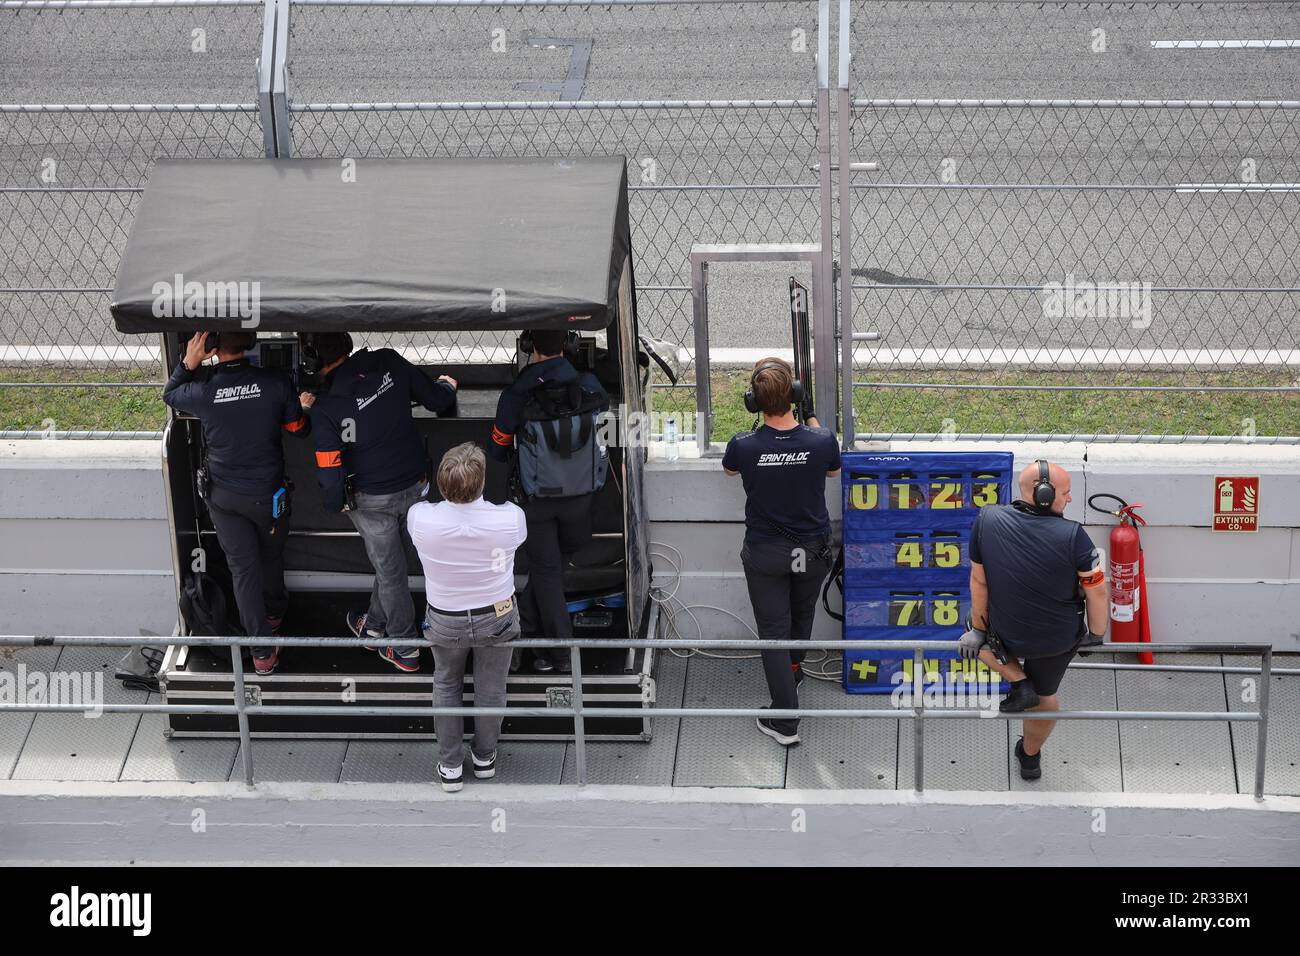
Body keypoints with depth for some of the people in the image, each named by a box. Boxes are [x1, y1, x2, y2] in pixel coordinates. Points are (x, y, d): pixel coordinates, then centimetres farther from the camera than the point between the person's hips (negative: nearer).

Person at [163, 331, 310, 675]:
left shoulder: (203, 392, -20)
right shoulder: (277, 382, -21)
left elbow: (169, 394, 5)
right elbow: (300, 428, -3)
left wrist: (188, 362, -6)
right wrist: (302, 404, 17)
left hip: (225, 497, 0)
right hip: (268, 493, 1)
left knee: (243, 569, 9)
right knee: (271, 556, 26)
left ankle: (262, 650, 8)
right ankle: (275, 613, 52)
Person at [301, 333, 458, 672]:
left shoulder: (326, 407, -22)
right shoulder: (388, 363, -13)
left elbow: (331, 470, -16)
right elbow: (437, 401, -2)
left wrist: (333, 505, 4)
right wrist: (446, 386, 22)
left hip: (372, 500, -4)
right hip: (414, 486, 4)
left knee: (389, 570, 14)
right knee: (390, 562, 24)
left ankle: (405, 650, 29)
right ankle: (374, 626, 45)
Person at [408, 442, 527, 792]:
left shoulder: (420, 517, -30)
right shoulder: (510, 519, -31)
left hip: (445, 621, 0)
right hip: (496, 617, 0)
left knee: (446, 686, 26)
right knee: (490, 688, 23)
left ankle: (450, 765, 36)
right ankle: (484, 757, 45)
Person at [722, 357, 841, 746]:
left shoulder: (744, 446, -24)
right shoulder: (821, 441, -22)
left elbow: (729, 468, 3)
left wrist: (755, 428, 5)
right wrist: (811, 416, 10)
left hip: (765, 555, -2)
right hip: (813, 550, 2)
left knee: (774, 632, 8)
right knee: (802, 613, 29)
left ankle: (785, 722, 10)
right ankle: (793, 672, 55)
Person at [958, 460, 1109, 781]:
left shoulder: (987, 519, -20)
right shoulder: (1072, 535, -28)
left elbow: (979, 581, -8)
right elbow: (1096, 592, -18)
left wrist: (978, 629, 6)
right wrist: (1096, 633, 2)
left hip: (1008, 634, 0)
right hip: (1061, 639, 0)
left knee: (979, 635, 35)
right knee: (1046, 697, 29)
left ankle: (1019, 683, 18)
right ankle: (1030, 758, 49)